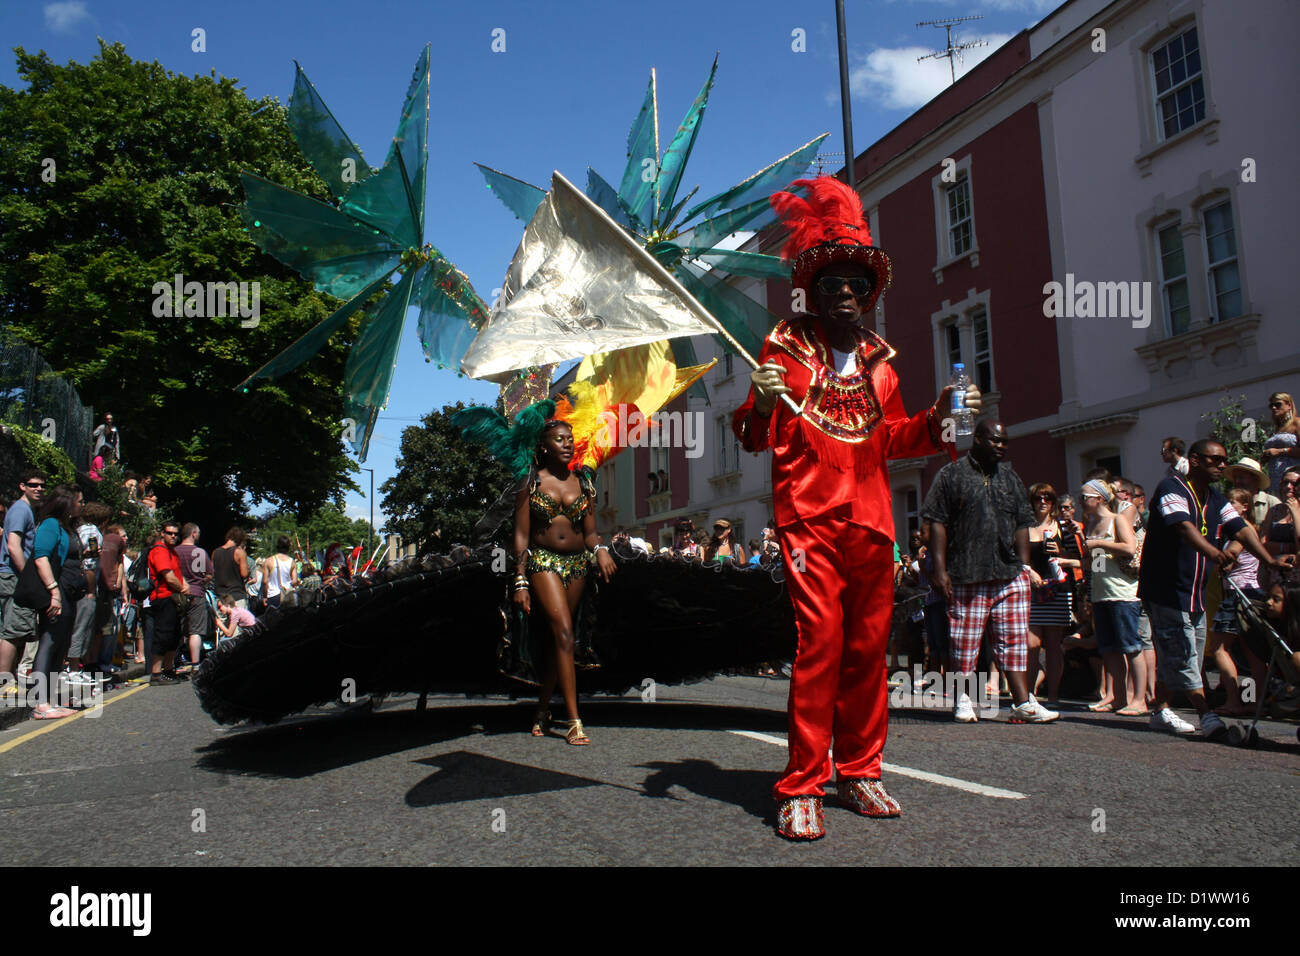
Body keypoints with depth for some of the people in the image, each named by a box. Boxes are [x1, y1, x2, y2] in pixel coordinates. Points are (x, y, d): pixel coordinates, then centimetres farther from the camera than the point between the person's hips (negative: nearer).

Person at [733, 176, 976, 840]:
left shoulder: (879, 360, 19)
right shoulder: (786, 345, 5)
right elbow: (756, 437, 1)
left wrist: (935, 418, 7)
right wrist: (762, 405, -20)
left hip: (870, 518, 5)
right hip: (809, 515, -5)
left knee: (869, 644, 7)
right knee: (819, 640, -12)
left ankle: (859, 773, 20)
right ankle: (801, 790, -5)